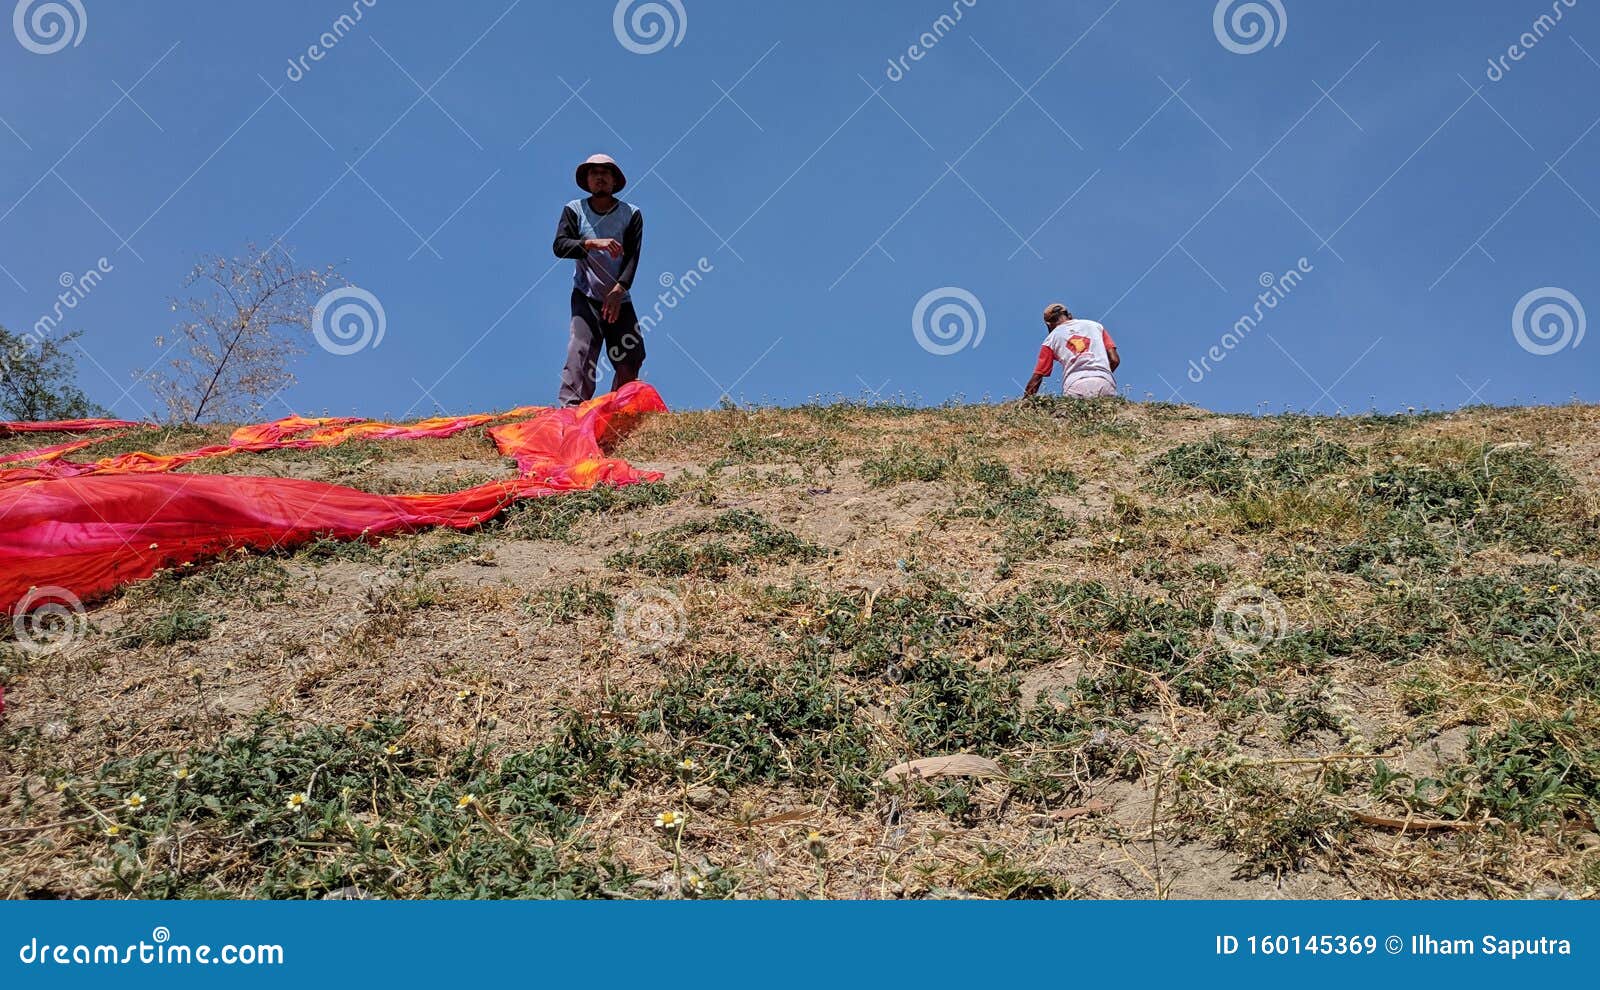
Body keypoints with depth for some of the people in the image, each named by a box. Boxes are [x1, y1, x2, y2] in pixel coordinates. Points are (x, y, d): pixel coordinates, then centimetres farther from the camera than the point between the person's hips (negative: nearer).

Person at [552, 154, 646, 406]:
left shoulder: (631, 214, 4)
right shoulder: (574, 210, 5)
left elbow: (632, 257, -6)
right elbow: (560, 246, -10)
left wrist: (618, 290, -22)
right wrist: (593, 243, -28)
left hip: (619, 299, 2)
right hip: (586, 296, -2)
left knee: (630, 360, -5)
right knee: (581, 350, -22)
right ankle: (571, 407, -33)